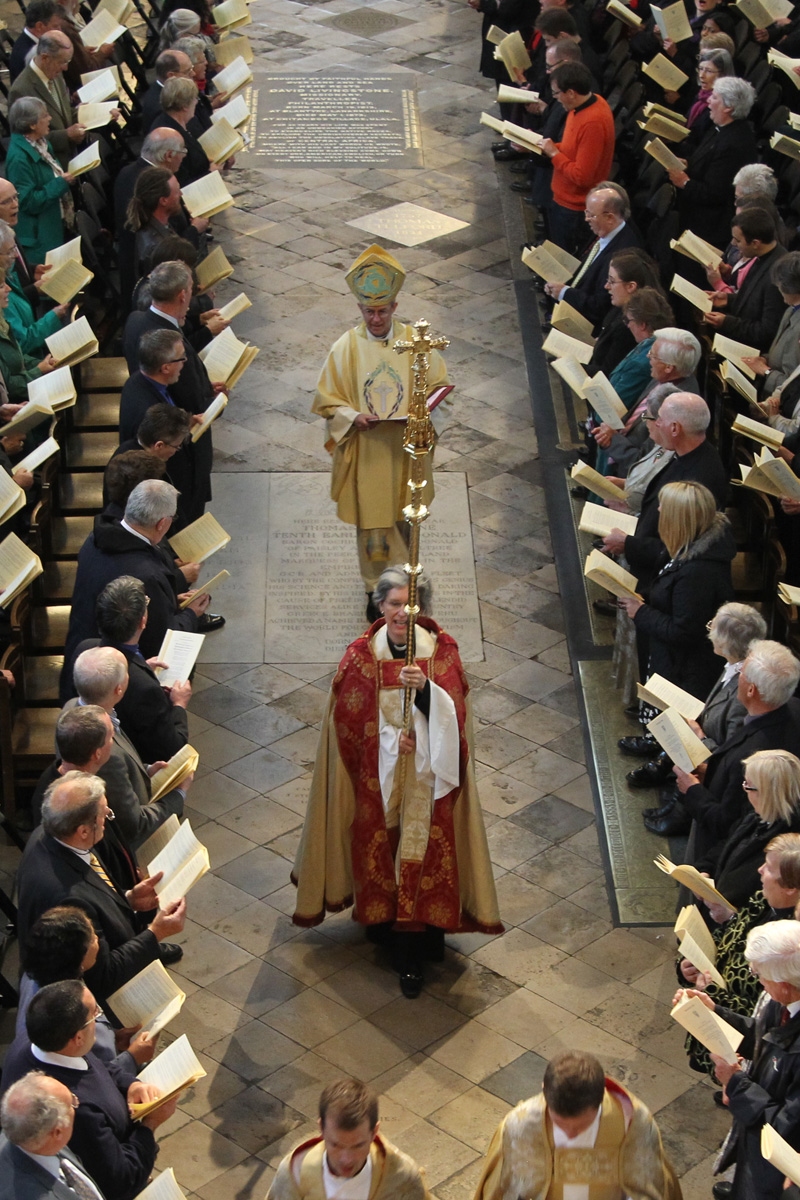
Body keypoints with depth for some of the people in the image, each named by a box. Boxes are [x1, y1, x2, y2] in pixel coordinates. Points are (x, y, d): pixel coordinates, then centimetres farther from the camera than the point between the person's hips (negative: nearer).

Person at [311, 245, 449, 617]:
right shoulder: (346, 348, -9)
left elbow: (438, 384, 5)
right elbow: (326, 401, -2)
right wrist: (354, 417, -21)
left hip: (407, 449, 1)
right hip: (366, 452, -1)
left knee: (405, 519, 14)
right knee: (371, 521, 6)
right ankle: (375, 589, 21)